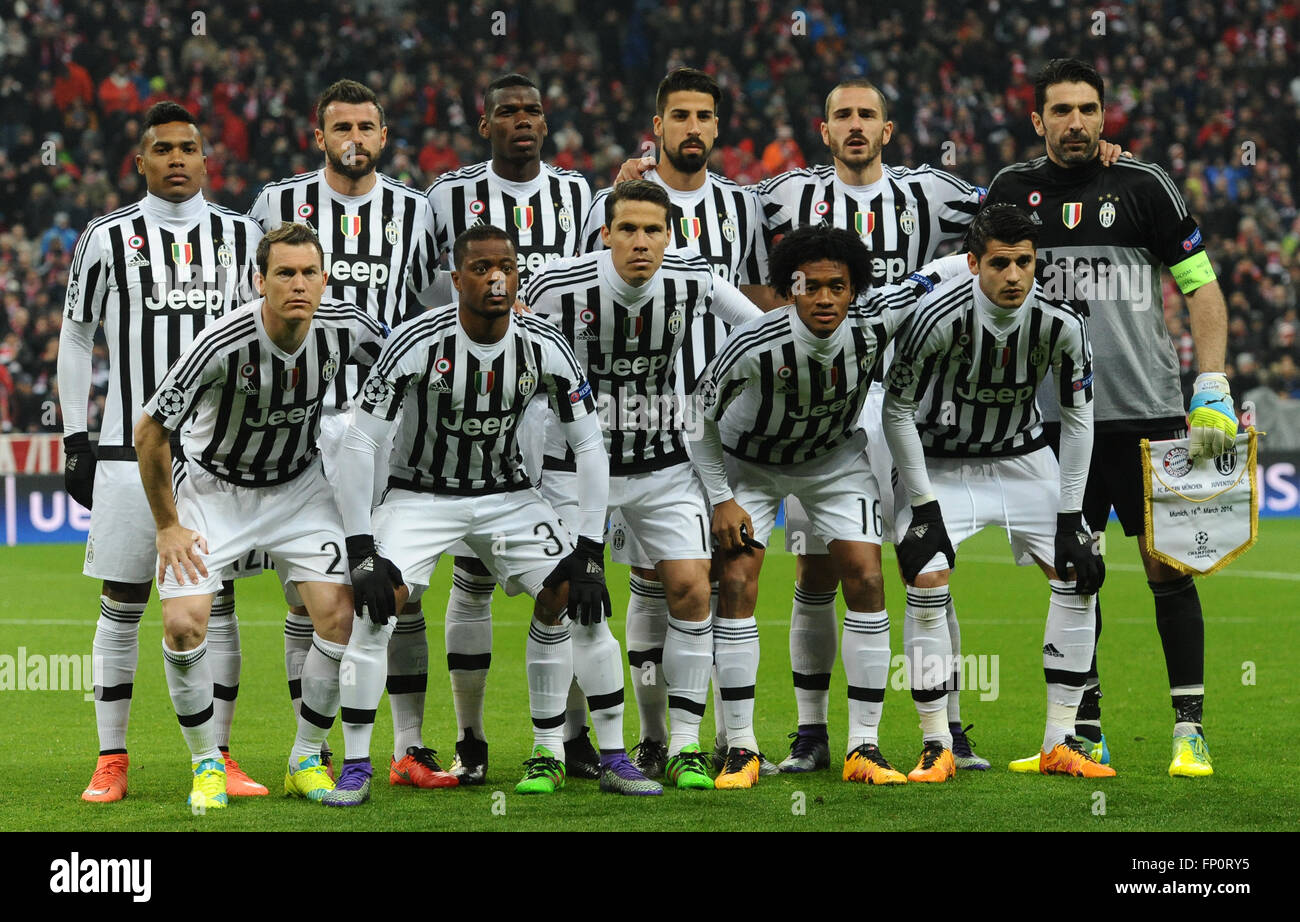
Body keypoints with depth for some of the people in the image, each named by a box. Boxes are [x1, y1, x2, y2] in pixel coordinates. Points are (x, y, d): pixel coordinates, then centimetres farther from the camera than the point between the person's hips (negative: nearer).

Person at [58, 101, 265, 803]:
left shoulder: (242, 236, 8)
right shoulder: (108, 238, 2)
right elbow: (75, 337, 8)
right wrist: (75, 441, 4)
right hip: (130, 449, -2)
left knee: (217, 603, 2)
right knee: (122, 606, 2)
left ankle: (217, 758, 8)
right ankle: (111, 761, 9)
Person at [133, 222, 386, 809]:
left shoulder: (345, 328, -19)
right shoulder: (223, 343, -28)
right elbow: (149, 431, -17)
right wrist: (168, 526, -12)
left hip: (299, 486, 3)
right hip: (213, 490, -3)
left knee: (340, 614, -12)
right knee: (183, 625, -17)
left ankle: (306, 759, 6)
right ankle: (207, 763, 3)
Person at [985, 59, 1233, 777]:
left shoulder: (1143, 185, 0)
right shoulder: (1013, 191, 8)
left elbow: (1201, 286, 1)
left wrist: (1214, 388, -7)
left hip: (1146, 411, -3)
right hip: (1057, 416, 3)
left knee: (1168, 569, -3)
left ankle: (1189, 731, 1)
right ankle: (1086, 733, 14)